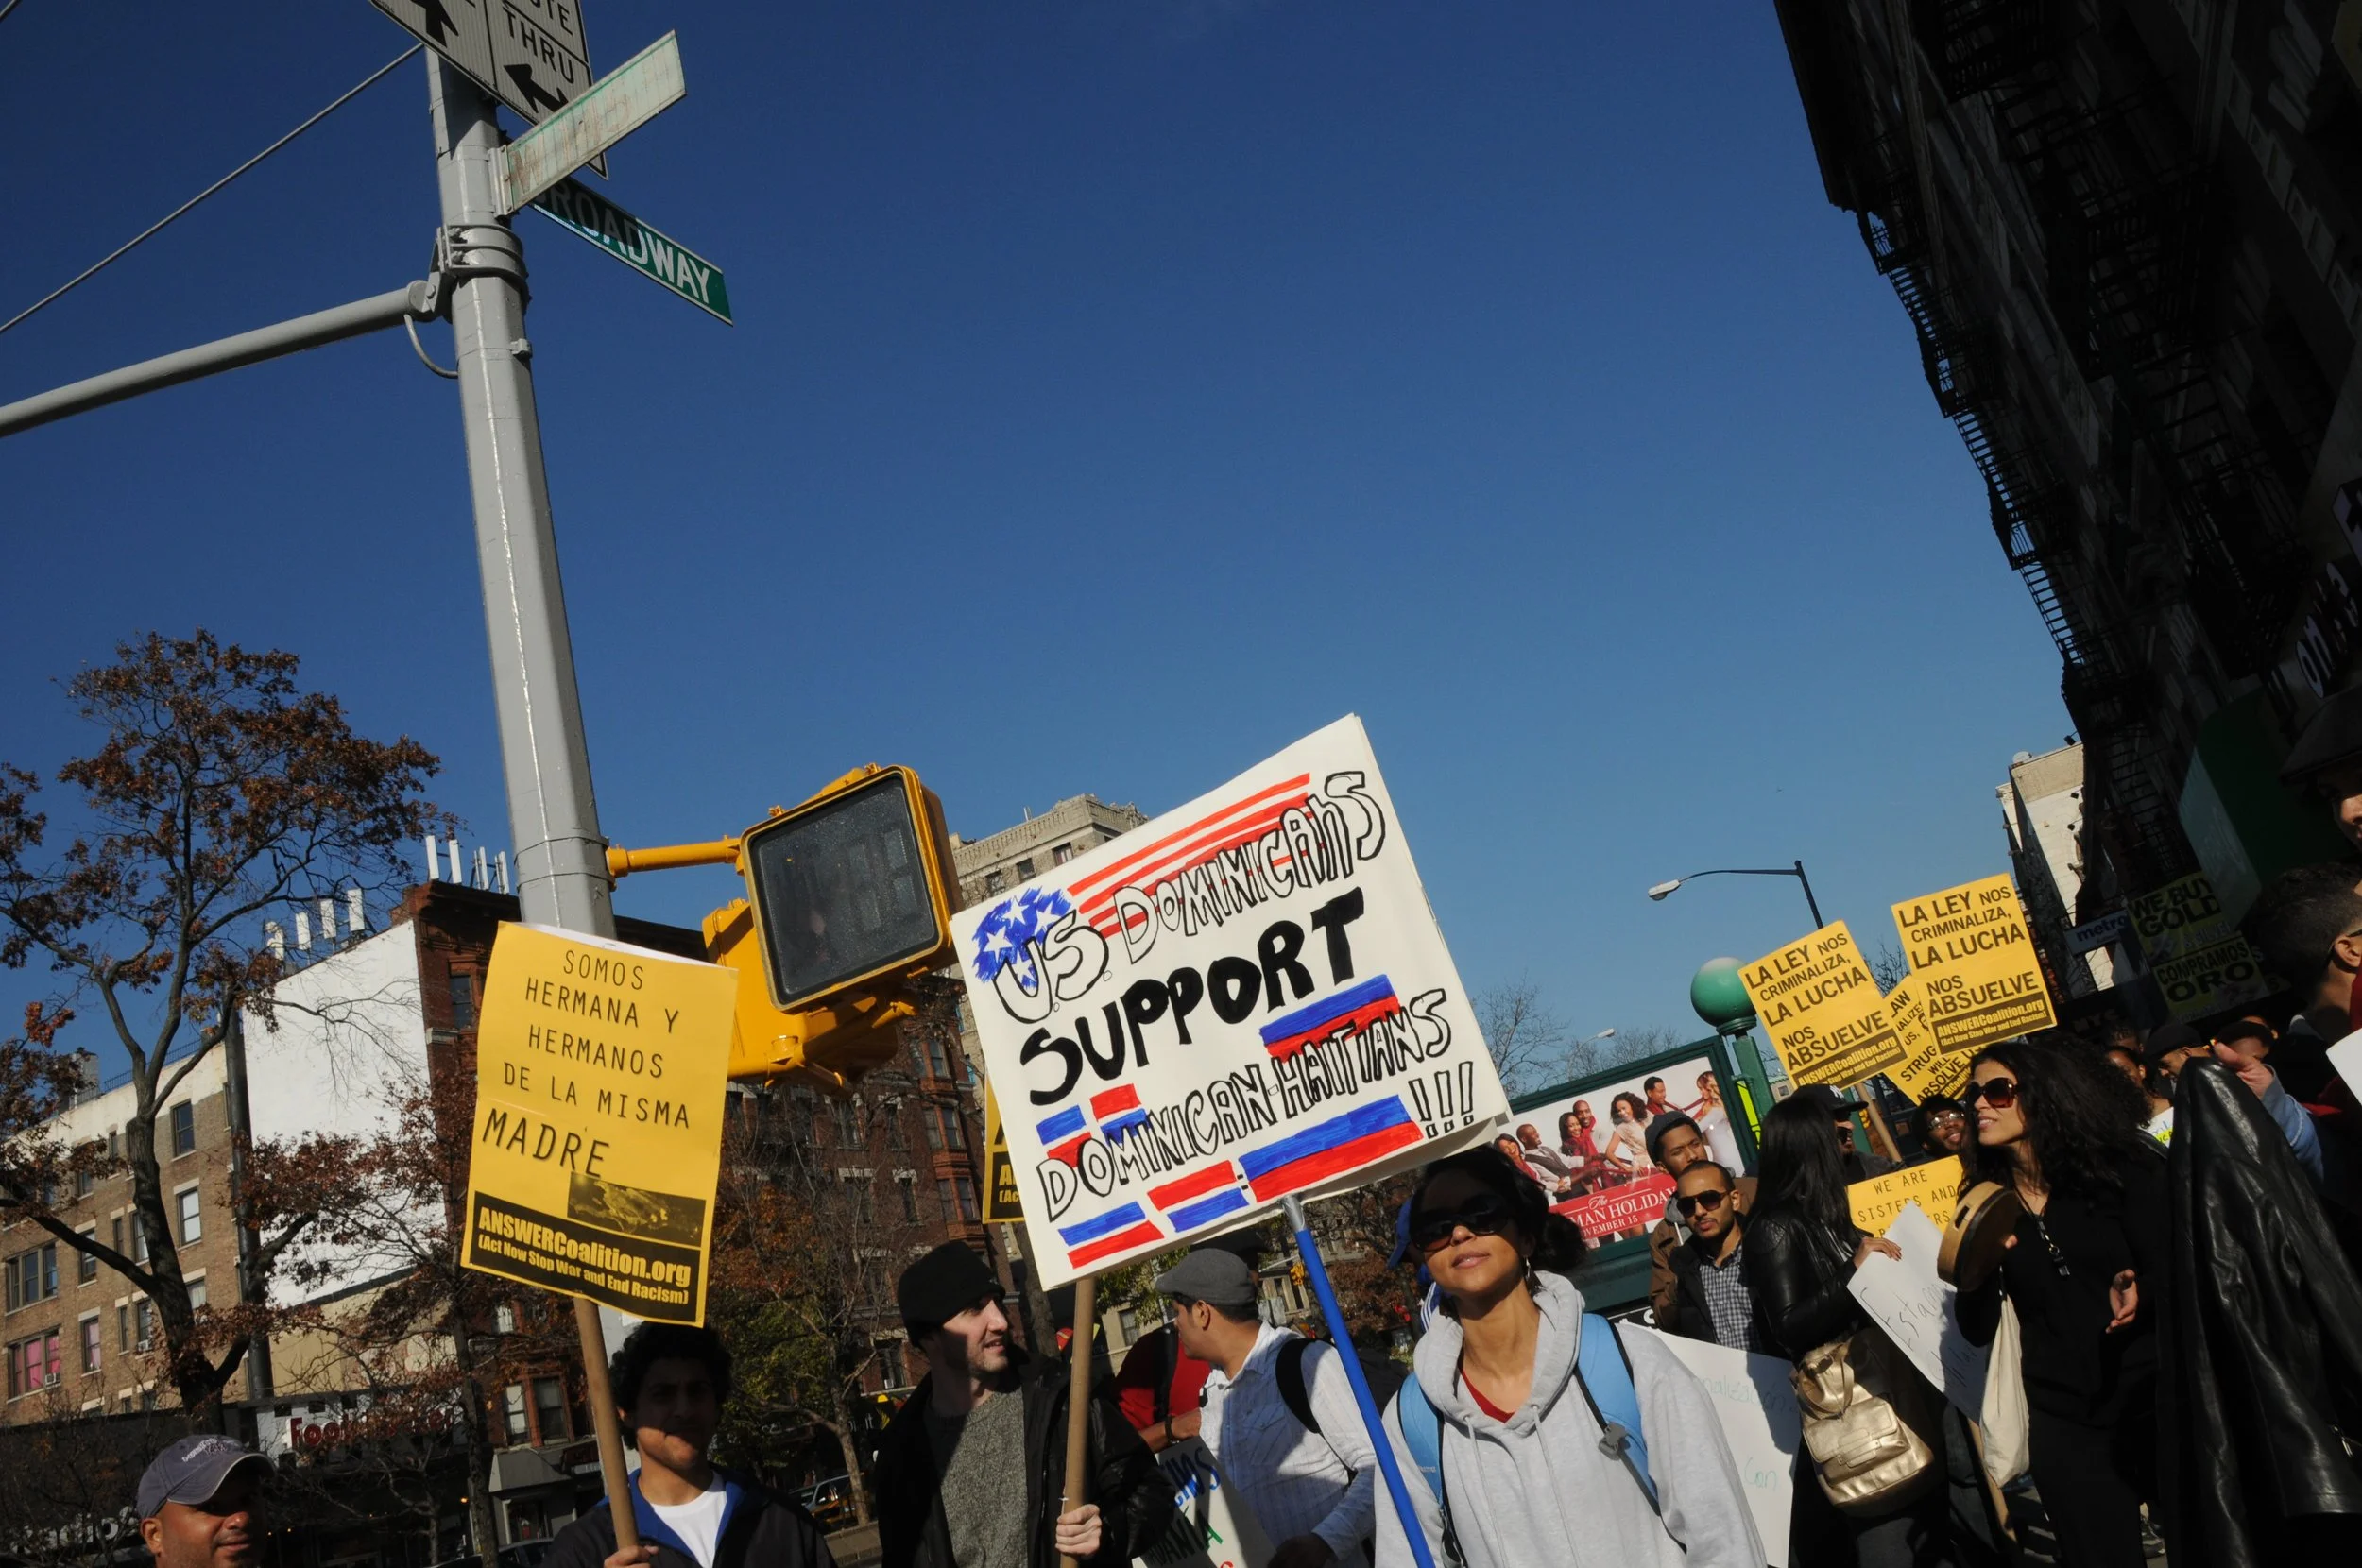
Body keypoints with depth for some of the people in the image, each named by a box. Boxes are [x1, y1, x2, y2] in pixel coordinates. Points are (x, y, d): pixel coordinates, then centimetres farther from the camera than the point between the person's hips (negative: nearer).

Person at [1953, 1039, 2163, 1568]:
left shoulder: (2116, 1168, -3)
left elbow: (2173, 1270, -9)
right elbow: (1978, 1331, -1)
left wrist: (2138, 1295, -29)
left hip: (2157, 1396, -2)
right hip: (2063, 1421, 2)